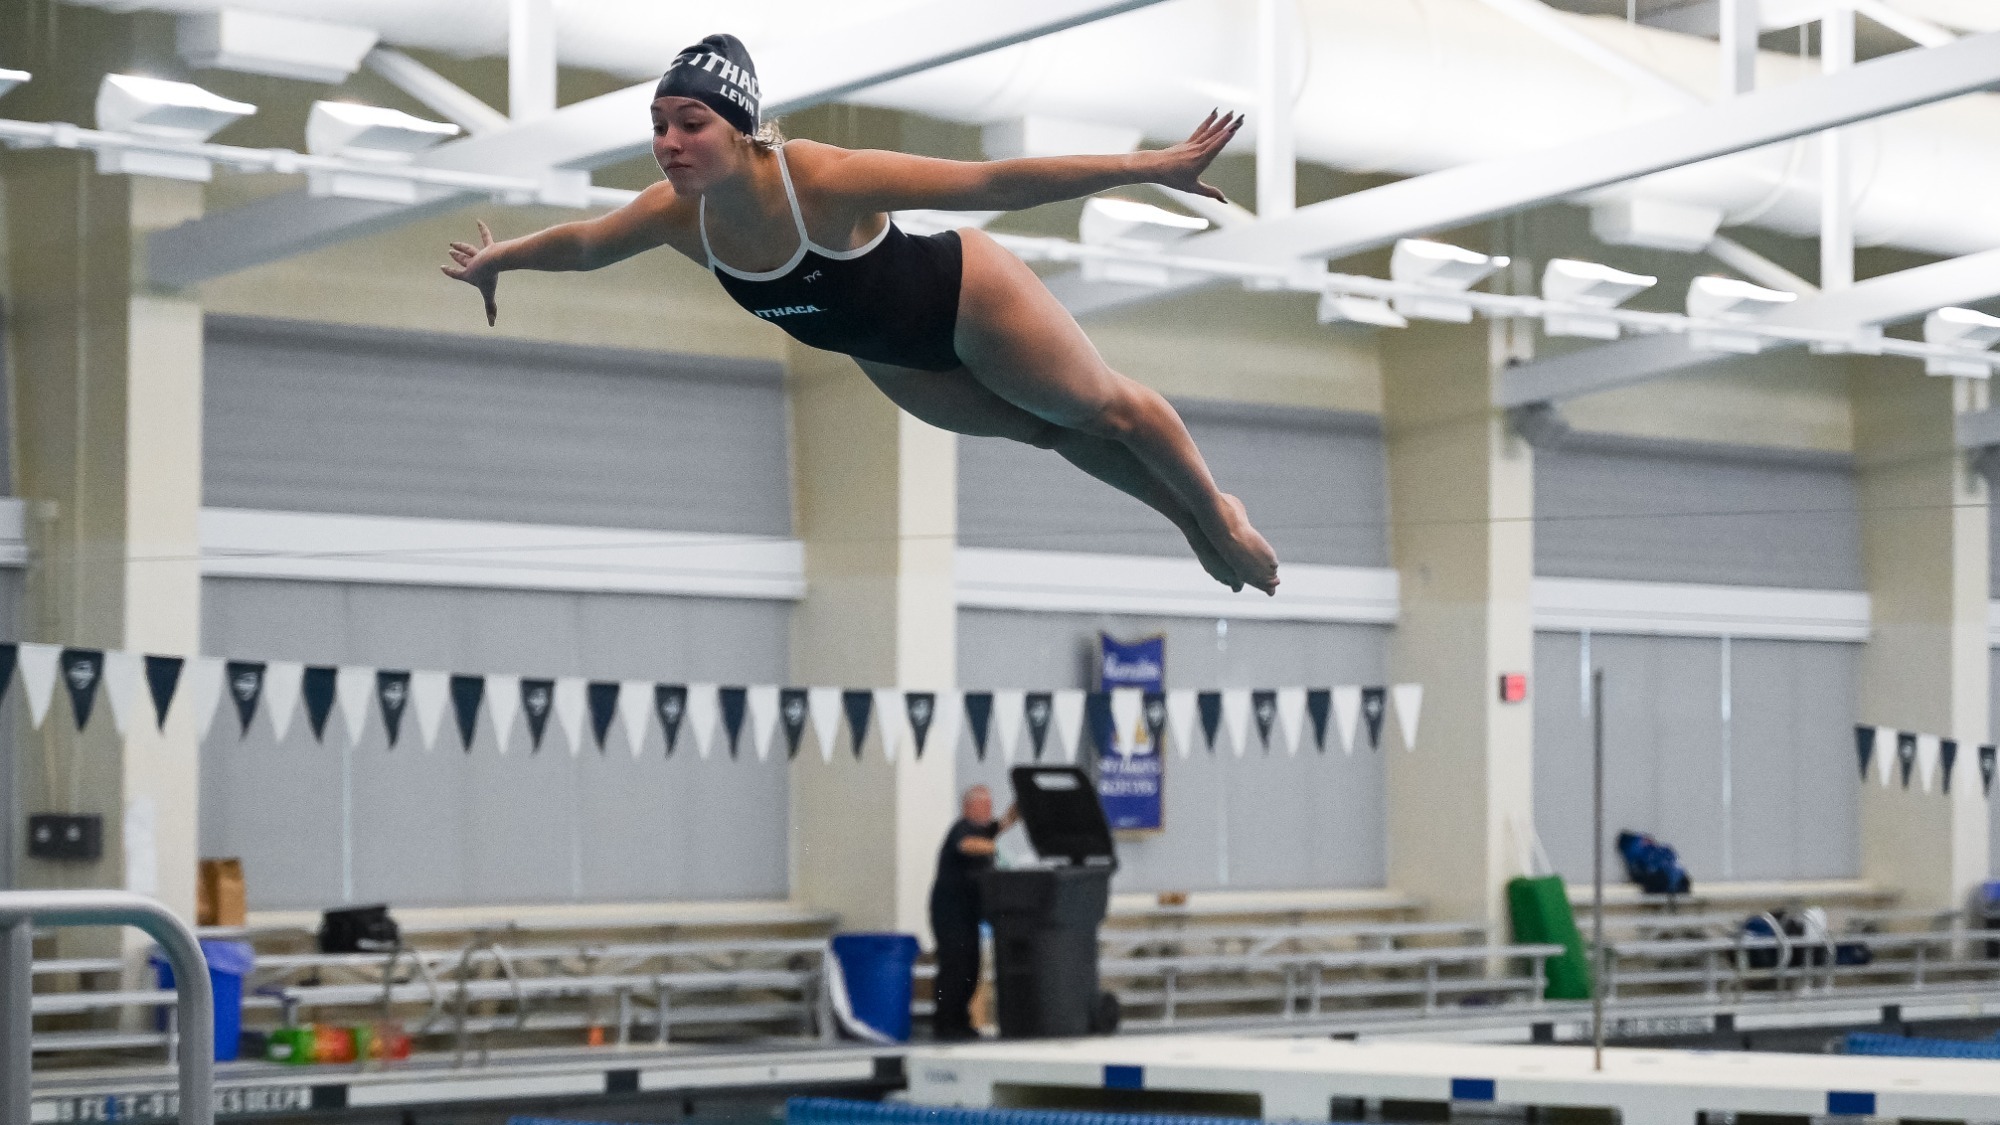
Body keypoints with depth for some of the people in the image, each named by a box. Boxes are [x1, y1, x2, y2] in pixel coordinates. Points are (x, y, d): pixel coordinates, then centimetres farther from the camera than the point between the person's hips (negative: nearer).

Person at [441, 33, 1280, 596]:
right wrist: (496, 260, 12)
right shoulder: (675, 215, -26)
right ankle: (1193, 524, 46)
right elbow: (581, 243, -3)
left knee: (1105, 410, 15)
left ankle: (1219, 514, 41)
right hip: (888, 354, 6)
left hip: (966, 299, -6)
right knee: (1047, 432, 24)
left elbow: (993, 183, -41)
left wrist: (1150, 168, -41)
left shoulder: (825, 180, -43)